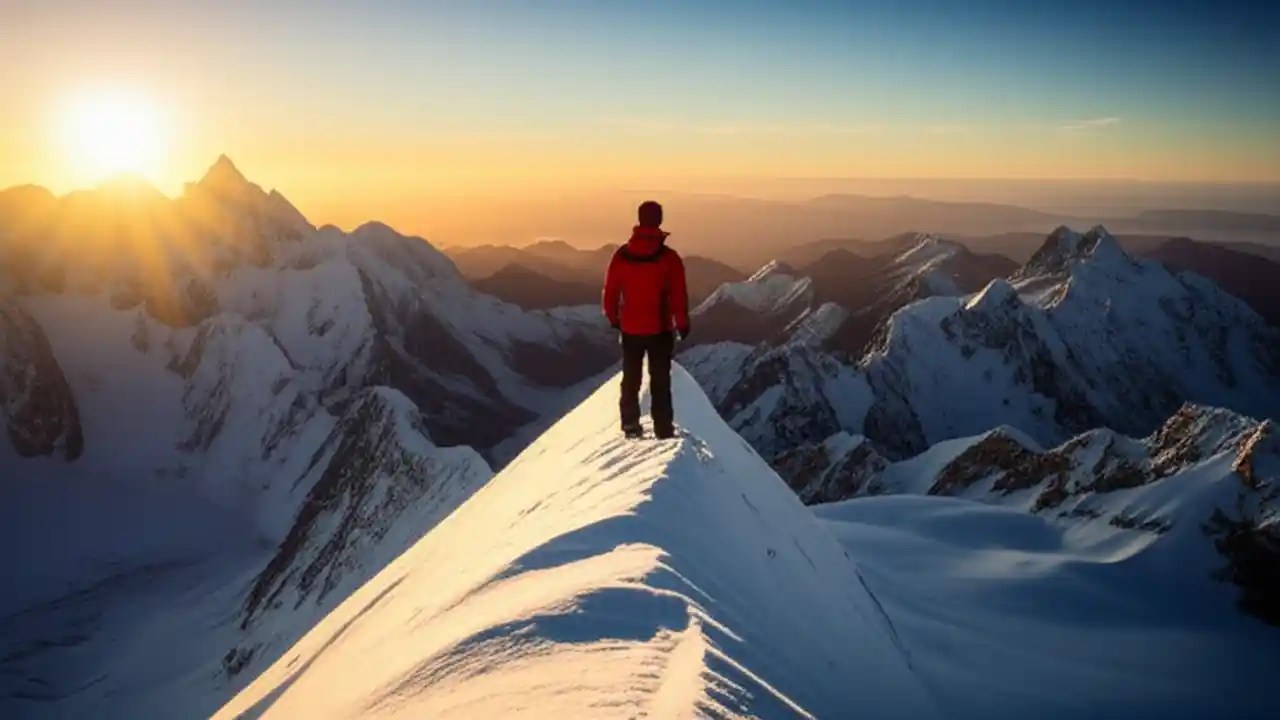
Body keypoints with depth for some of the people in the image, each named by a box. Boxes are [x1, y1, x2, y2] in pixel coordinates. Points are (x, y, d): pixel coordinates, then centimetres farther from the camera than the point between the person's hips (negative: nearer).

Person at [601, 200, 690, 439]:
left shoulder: (622, 254, -5)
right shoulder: (669, 257, -12)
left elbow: (610, 291, 1)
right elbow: (679, 295, -10)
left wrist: (613, 318, 16)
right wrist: (682, 323, 4)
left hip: (630, 328, 2)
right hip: (660, 329, -2)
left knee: (631, 378, 16)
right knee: (660, 380, 7)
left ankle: (630, 425, 20)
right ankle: (664, 428, 7)